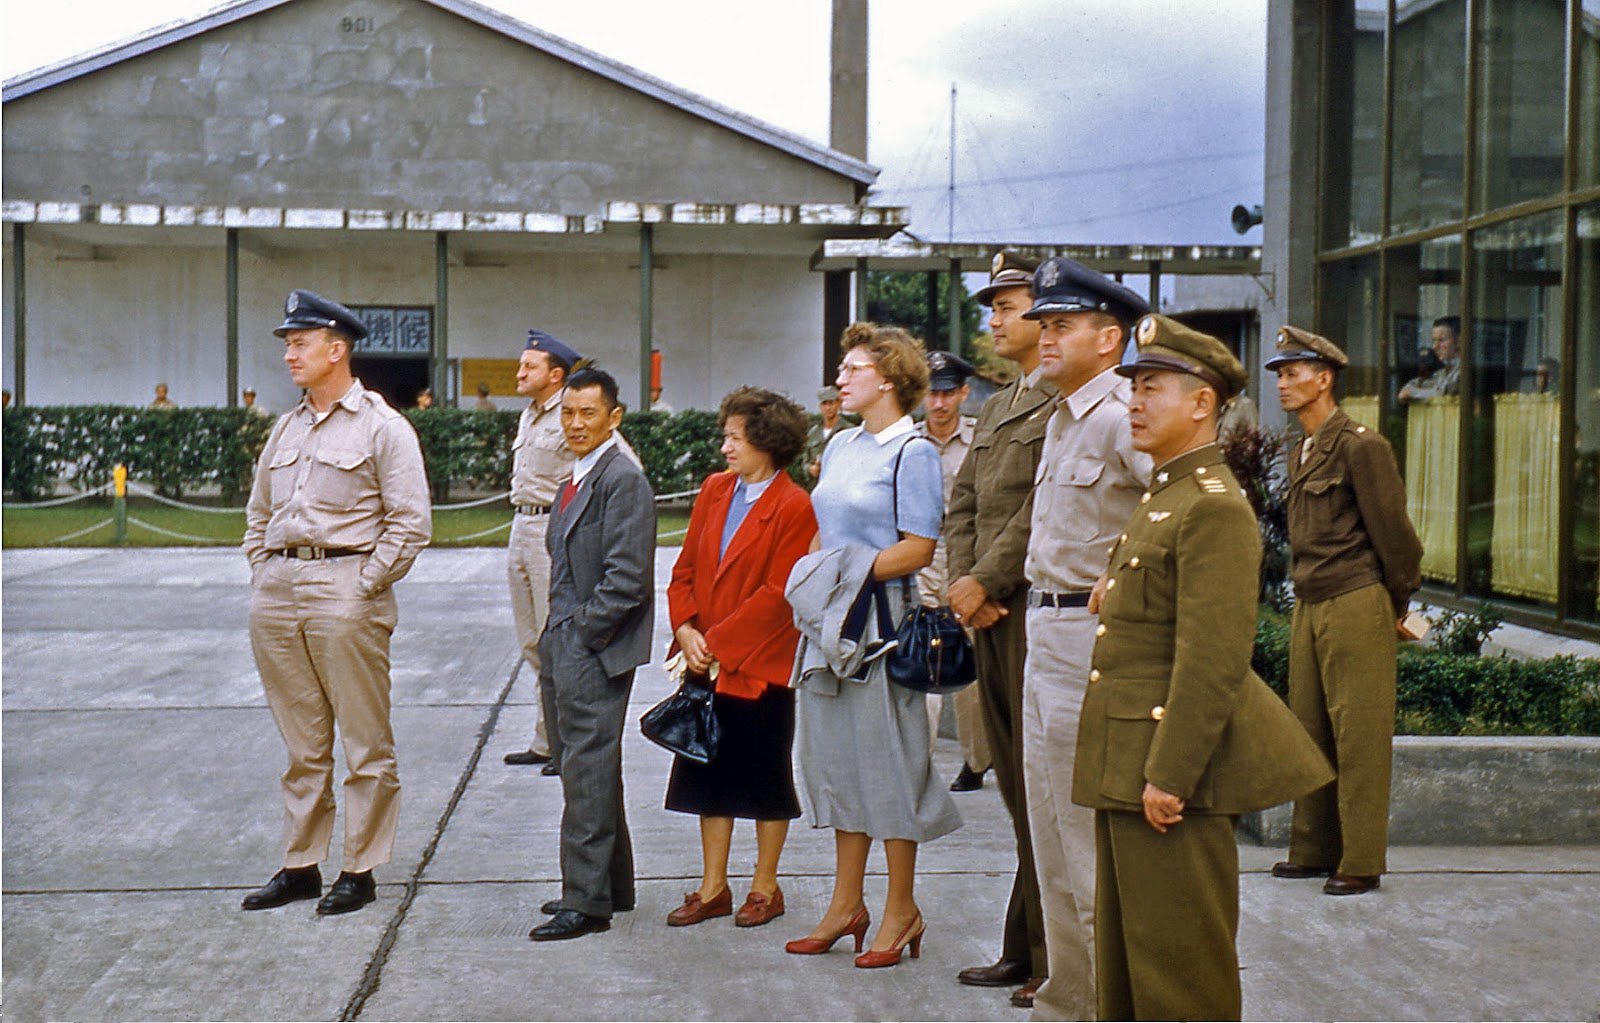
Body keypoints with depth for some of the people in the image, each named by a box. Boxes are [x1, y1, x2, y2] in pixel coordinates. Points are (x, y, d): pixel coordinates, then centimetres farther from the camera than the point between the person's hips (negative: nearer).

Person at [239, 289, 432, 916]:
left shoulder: (382, 427, -3)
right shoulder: (286, 428, 16)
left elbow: (411, 523, -8)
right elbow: (258, 513, 25)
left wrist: (363, 588, -11)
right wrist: (264, 576, 13)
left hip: (346, 588, -6)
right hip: (276, 593, 6)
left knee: (365, 745, 0)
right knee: (302, 744, 12)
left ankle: (361, 870, 8)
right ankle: (300, 865, 19)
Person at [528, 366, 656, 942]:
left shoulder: (622, 481, -14)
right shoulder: (576, 482, 16)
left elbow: (626, 579, -20)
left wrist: (579, 633, -15)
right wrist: (555, 641, 13)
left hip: (596, 652, -10)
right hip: (571, 653, 10)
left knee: (588, 774, -7)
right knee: (593, 771, 16)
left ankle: (586, 902, -2)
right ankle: (612, 887, 26)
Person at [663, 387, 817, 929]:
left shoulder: (793, 507, -12)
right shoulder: (714, 489, 8)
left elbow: (777, 594, -15)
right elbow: (686, 567, 10)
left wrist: (718, 642, -16)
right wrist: (685, 629, -5)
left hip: (759, 663, -6)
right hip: (706, 661, 6)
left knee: (765, 775, 6)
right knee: (709, 771, 11)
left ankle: (765, 887, 19)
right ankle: (713, 888, 21)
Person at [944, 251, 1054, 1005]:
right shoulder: (996, 408, 20)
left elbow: (1045, 510, -18)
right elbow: (962, 503, 17)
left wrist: (985, 582, -13)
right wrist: (962, 583, 2)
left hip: (1036, 609, -9)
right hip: (990, 613, 9)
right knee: (1015, 787, 12)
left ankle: (1054, 958, 4)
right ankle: (1024, 949, 20)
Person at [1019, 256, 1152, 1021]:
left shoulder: (1121, 420, -15)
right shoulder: (1059, 420, 15)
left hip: (1093, 636, -10)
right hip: (1045, 632, 10)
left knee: (1090, 836, -5)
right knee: (1051, 833, 15)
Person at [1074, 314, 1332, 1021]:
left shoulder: (1214, 507, -17)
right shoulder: (1162, 495, 15)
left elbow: (1214, 659, -22)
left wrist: (1169, 776, -22)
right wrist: (1119, 590, 7)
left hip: (1171, 758, -10)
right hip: (1125, 763, 10)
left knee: (1177, 960, 0)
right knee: (1123, 950, 17)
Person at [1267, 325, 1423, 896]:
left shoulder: (1360, 446, -11)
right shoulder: (1300, 454, 14)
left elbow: (1392, 531, -9)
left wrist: (1397, 607, -2)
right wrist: (1306, 598, 17)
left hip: (1355, 607, -8)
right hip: (1309, 608, 8)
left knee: (1359, 735, -3)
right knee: (1310, 731, 11)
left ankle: (1361, 861, 4)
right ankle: (1314, 850, 19)